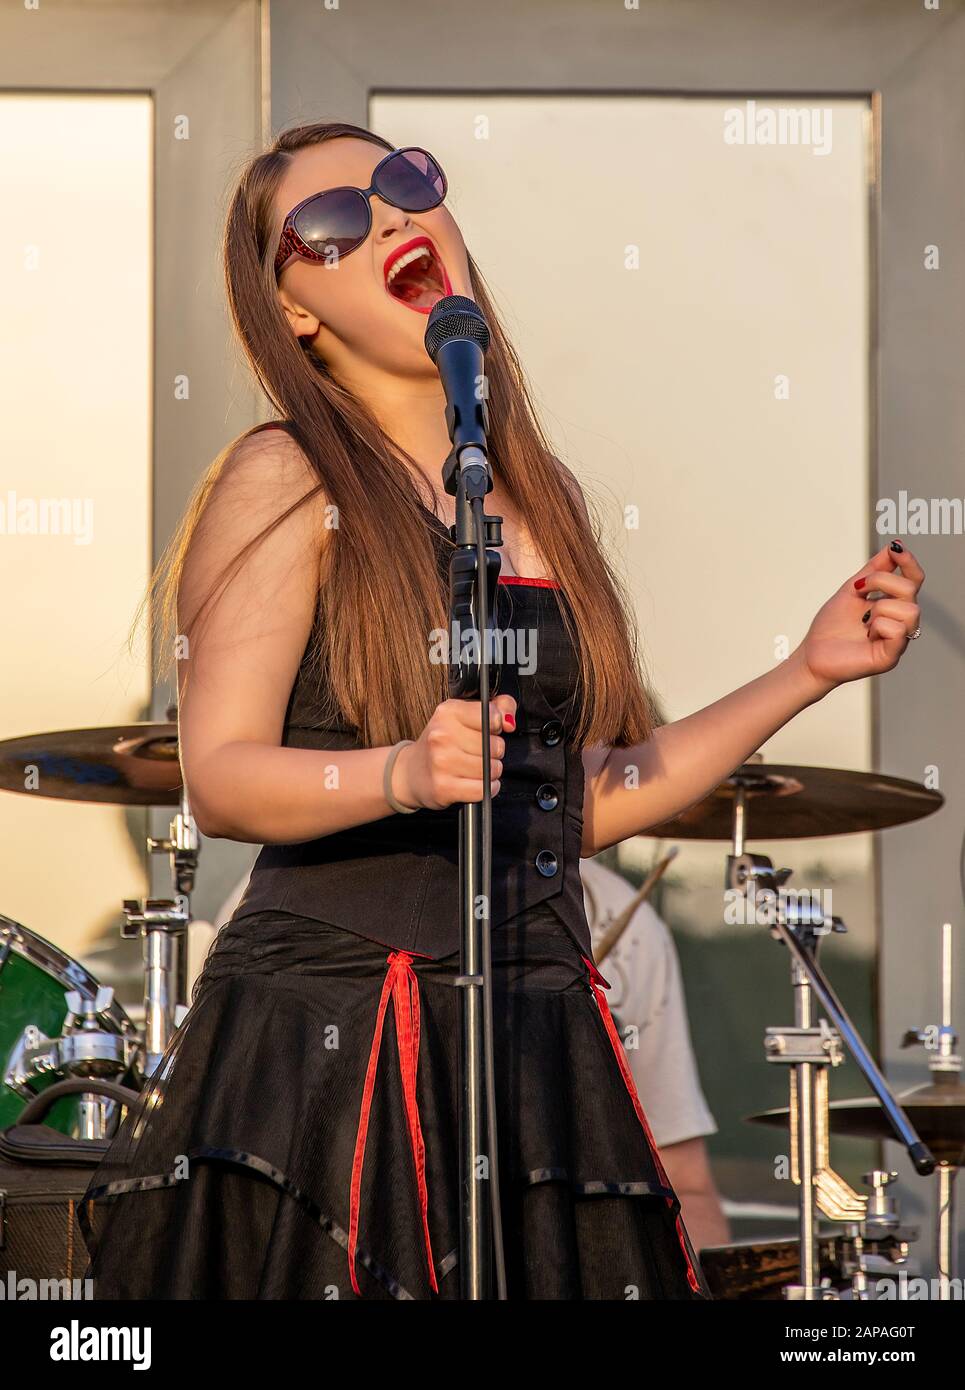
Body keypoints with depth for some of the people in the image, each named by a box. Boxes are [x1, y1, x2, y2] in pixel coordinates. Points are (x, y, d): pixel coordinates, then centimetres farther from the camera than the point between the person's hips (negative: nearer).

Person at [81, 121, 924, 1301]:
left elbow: (581, 807, 14)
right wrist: (400, 773, -30)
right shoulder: (289, 482, -4)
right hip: (328, 1038, -5)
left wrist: (807, 673, 11)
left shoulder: (537, 498, 14)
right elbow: (219, 780, -12)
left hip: (537, 1048, 5)